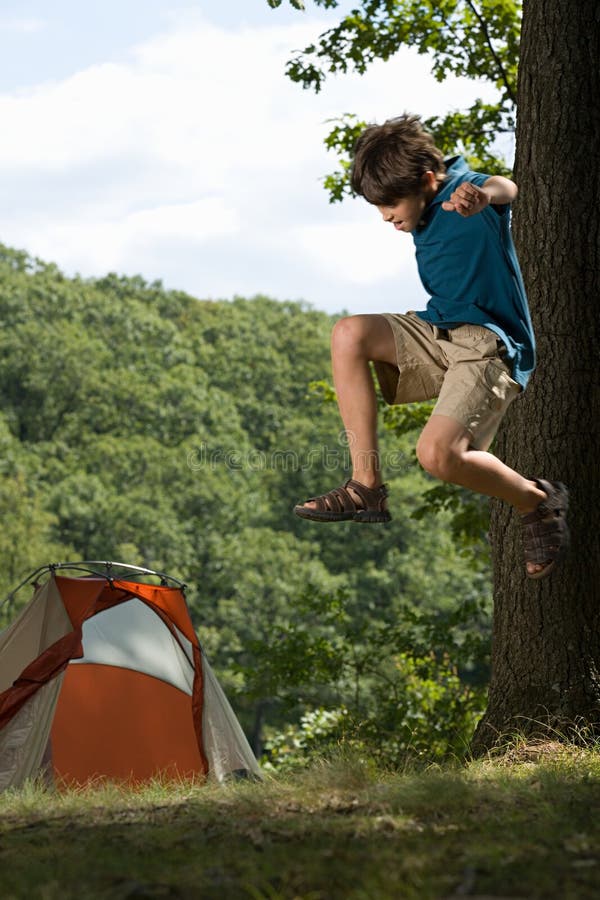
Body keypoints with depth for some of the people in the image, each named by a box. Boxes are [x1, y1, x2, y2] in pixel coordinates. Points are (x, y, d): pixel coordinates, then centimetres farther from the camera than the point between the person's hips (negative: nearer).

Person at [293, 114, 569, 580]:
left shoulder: (462, 188, -15)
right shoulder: (428, 213, 12)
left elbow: (505, 189, -41)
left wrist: (485, 194, -63)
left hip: (491, 344, -9)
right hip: (440, 332, 9)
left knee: (438, 453, -28)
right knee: (349, 334, -13)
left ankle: (538, 501, 1)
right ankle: (366, 487, -12)